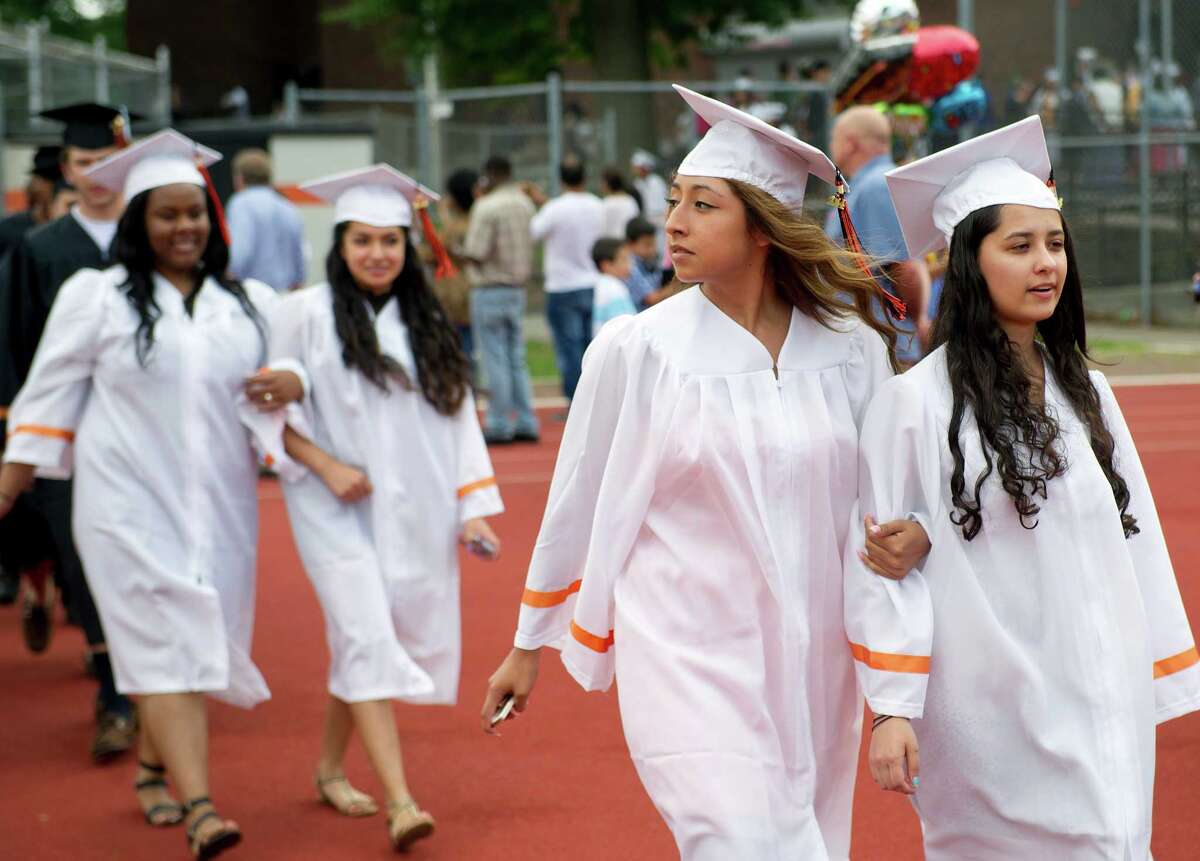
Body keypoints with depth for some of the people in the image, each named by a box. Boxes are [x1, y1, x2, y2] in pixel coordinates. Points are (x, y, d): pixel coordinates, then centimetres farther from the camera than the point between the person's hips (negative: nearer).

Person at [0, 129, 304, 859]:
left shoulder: (249, 303, 10)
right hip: (130, 503, -4)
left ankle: (152, 766, 33)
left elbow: (286, 372, 17)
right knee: (167, 644, -11)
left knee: (200, 644, 8)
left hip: (218, 504, 4)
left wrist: (295, 383, -7)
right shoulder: (96, 297, 2)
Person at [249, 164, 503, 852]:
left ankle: (330, 768, 31)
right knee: (368, 638, -15)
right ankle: (399, 801, -20)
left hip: (414, 511, 4)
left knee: (362, 642, 10)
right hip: (339, 510, -4)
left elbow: (458, 414, 9)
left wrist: (473, 506, 3)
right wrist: (326, 465, -14)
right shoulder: (307, 314, -2)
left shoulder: (426, 321, 9)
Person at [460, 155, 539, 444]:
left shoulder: (487, 207, -15)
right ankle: (525, 423, 12)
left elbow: (474, 254, -16)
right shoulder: (525, 204, 8)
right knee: (517, 359, 13)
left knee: (495, 360, -2)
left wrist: (460, 250, 2)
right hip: (518, 289, 7)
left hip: (490, 290, -7)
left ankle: (499, 425, 1)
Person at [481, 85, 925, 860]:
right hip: (690, 659, -3)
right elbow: (577, 505, 4)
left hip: (810, 659, 3)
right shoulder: (639, 351, -5)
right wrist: (529, 646, 12)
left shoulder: (851, 348, 0)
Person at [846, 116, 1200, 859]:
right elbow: (884, 564, -8)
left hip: (1103, 707, 5)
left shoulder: (1087, 394, 11)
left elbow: (1134, 546, 14)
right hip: (991, 709, -5)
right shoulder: (916, 401, -7)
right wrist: (892, 709, -12)